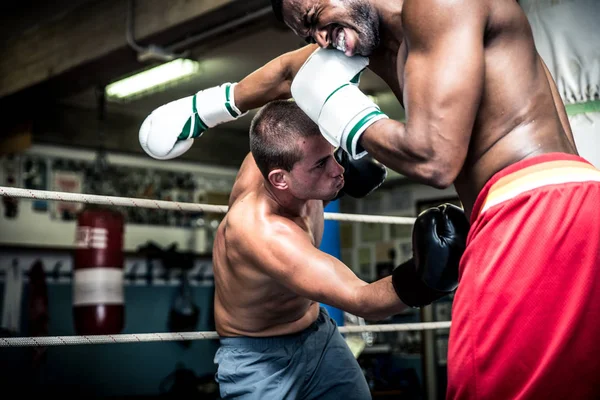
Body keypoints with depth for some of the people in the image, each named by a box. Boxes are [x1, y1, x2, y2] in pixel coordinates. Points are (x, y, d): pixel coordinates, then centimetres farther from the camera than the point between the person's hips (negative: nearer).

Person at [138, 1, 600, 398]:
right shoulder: (380, 38, 19)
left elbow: (433, 159, -20)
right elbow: (287, 73, 35)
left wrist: (342, 108, -2)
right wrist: (201, 108, 48)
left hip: (539, 207, -9)